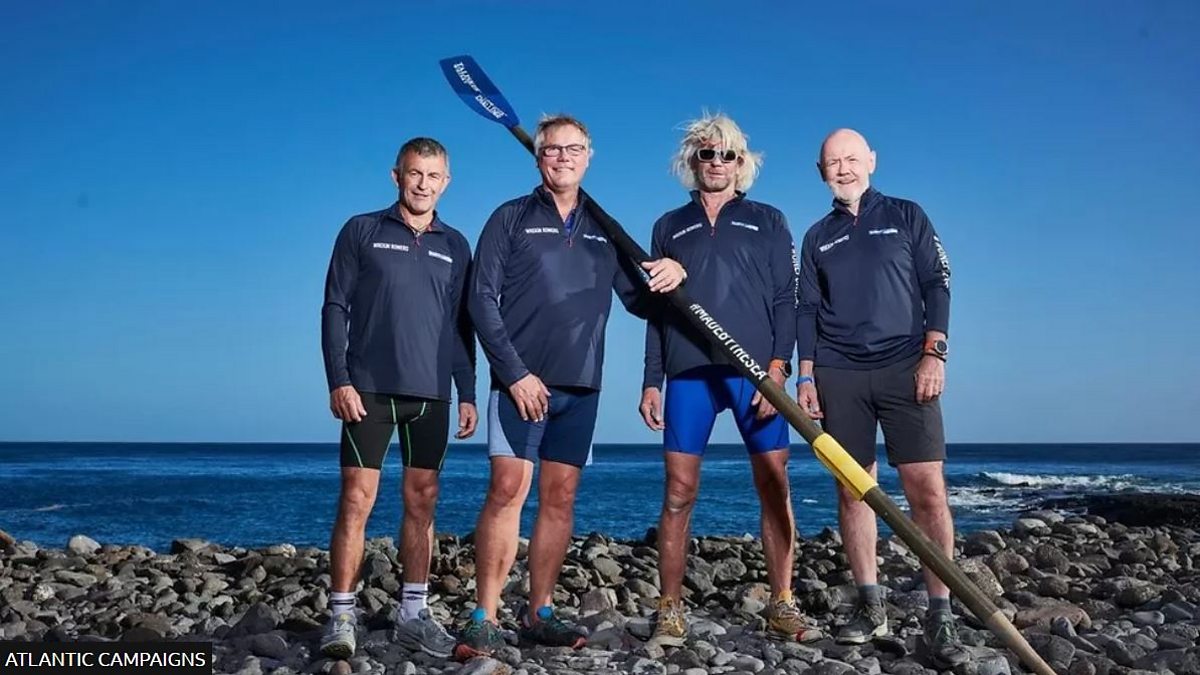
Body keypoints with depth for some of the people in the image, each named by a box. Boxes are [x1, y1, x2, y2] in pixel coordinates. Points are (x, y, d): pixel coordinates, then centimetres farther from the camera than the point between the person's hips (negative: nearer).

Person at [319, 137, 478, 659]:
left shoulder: (455, 246, 14)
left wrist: (468, 394, 10)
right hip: (369, 390, -3)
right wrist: (338, 380, -9)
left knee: (422, 503, 6)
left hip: (431, 396, 3)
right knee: (356, 501, -7)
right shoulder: (362, 231, 5)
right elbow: (334, 309, 1)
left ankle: (412, 614, 14)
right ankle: (341, 617, -1)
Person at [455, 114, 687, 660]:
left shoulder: (603, 230, 16)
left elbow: (639, 302, 15)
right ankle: (484, 619, -6)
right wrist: (514, 373, -11)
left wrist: (667, 277, -8)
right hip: (521, 381, -4)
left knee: (560, 499, 5)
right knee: (508, 490, -11)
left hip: (580, 387, 4)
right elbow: (482, 301, -3)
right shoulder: (511, 218, 4)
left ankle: (539, 614, 15)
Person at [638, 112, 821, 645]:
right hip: (689, 371, 1)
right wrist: (651, 381, 7)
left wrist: (778, 366, -9)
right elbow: (657, 310, 14)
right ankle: (670, 610, 5)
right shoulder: (670, 227, 16)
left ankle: (781, 606, 8)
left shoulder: (767, 221, 13)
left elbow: (784, 300, 5)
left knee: (774, 486, -1)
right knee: (679, 491, -2)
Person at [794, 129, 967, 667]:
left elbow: (937, 285, 5)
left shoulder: (906, 216, 11)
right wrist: (806, 376, 4)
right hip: (838, 376, 3)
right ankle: (869, 606, 12)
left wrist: (934, 353, -7)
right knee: (852, 490, 2)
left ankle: (940, 616, -6)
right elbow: (808, 310, 13)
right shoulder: (817, 237, 16)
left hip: (905, 368, -2)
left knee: (927, 489, -11)